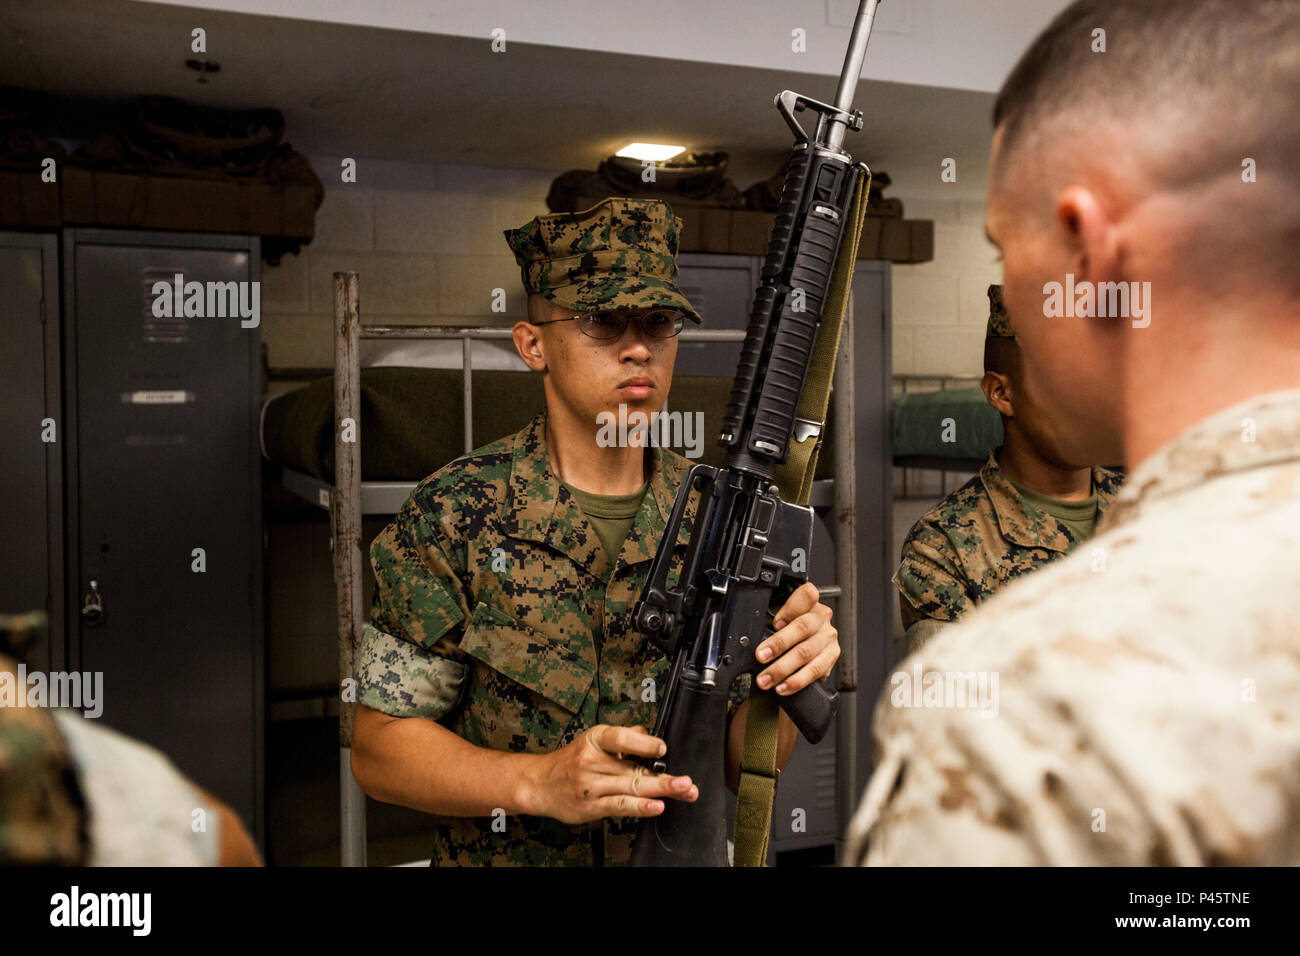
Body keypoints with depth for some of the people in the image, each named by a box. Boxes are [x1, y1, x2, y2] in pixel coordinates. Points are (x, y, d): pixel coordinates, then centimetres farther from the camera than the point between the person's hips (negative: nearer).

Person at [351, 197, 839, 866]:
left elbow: (741, 768, 3)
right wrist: (540, 781, -20)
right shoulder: (454, 514, -8)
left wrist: (781, 680, -16)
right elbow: (378, 749, -7)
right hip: (498, 856, -1)